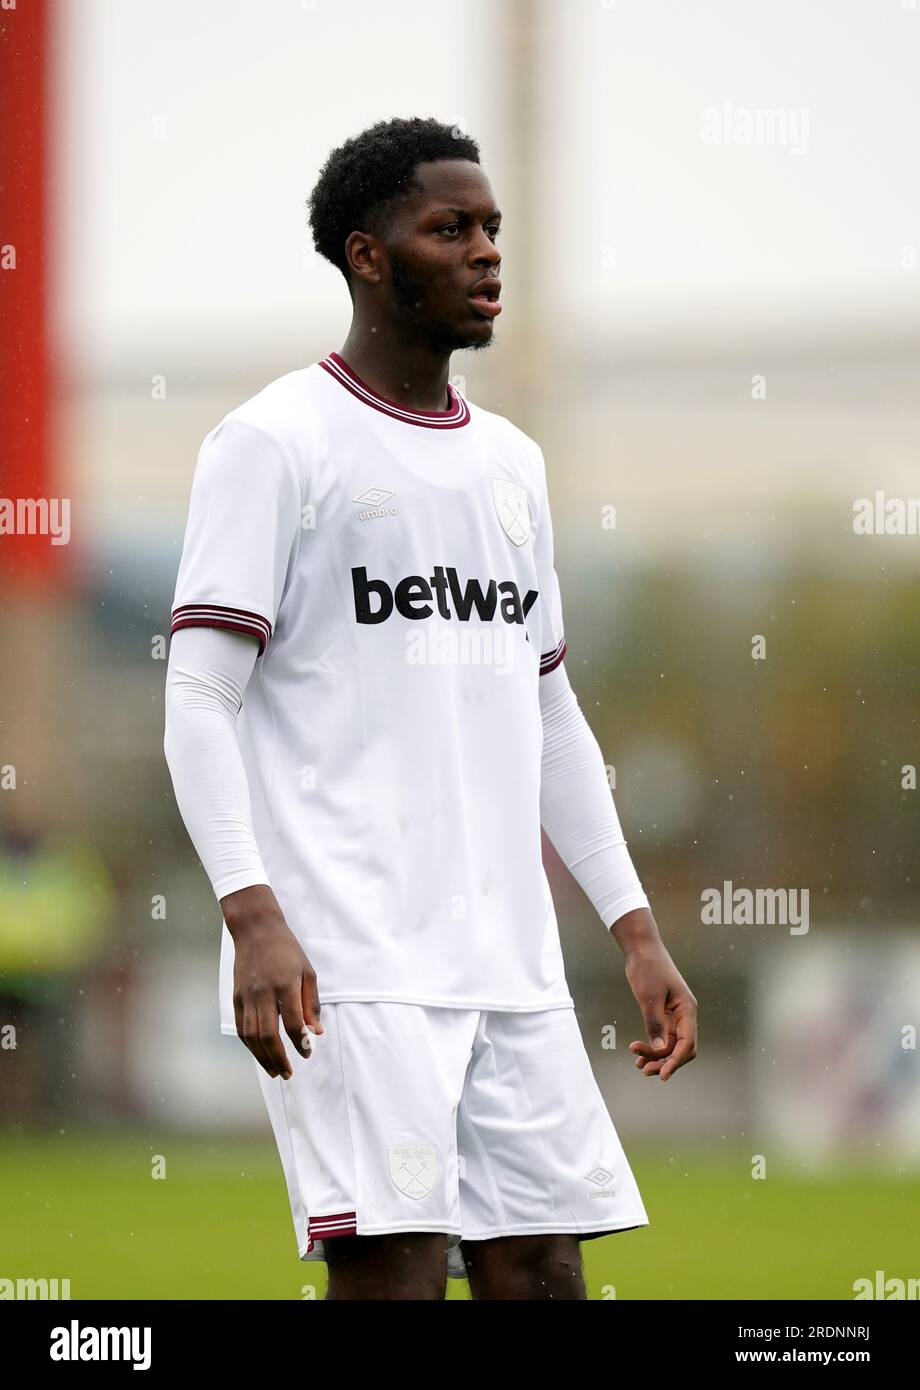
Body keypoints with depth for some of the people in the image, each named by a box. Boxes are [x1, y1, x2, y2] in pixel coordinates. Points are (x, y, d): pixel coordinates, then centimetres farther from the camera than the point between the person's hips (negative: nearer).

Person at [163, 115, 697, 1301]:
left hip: (511, 964, 7)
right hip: (351, 966, -7)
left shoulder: (512, 463, 20)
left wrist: (636, 932, 19)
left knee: (541, 1275, 3)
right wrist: (254, 916, -21)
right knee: (393, 1269, -14)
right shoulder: (275, 443, -2)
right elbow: (199, 703, -9)